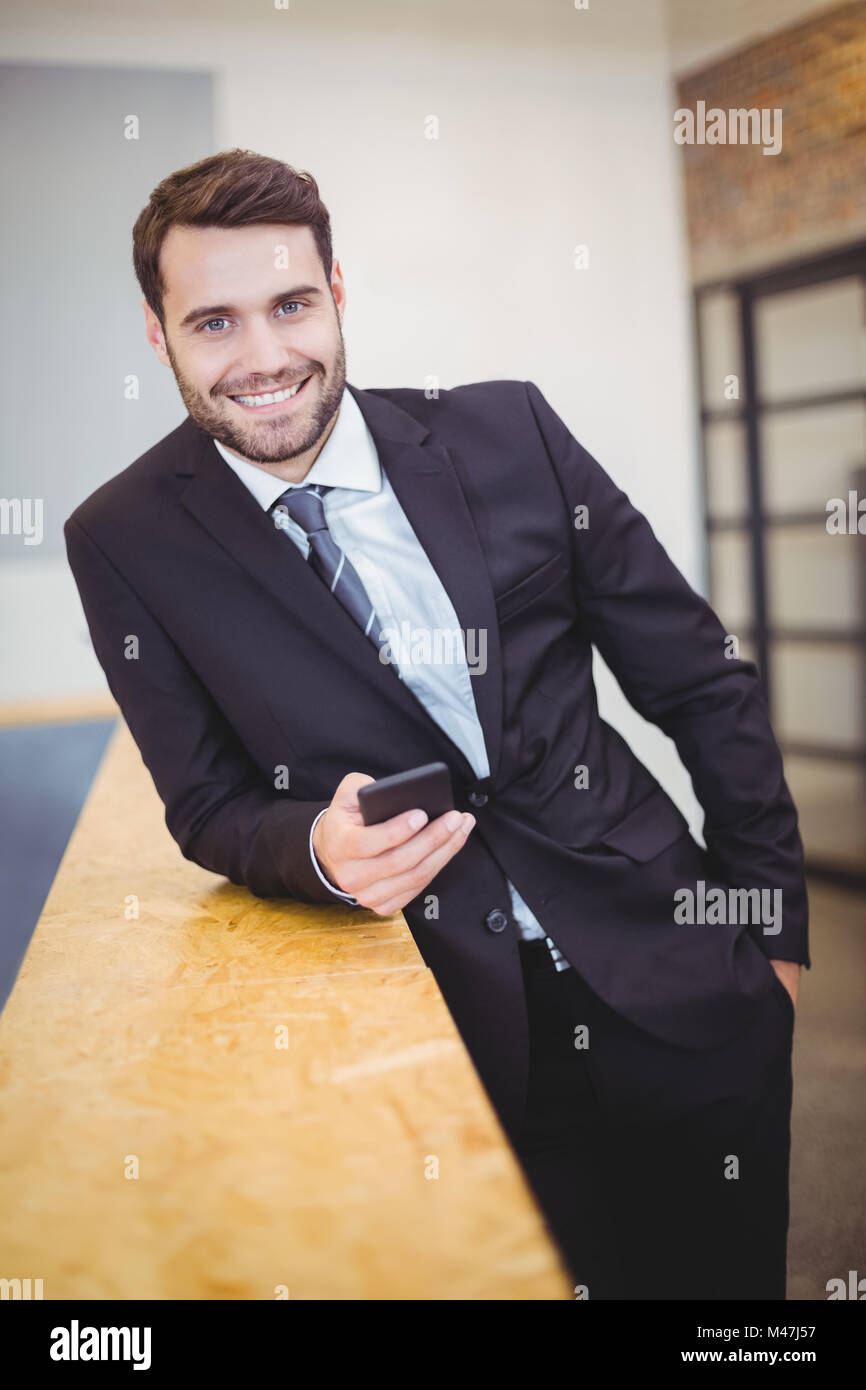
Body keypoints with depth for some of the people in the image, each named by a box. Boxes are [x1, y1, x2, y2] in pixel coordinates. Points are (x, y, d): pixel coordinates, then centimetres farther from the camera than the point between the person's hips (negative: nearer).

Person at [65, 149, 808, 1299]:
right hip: (437, 1028, -1)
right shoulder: (127, 543, -5)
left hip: (671, 981, 2)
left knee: (728, 1267, 13)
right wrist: (320, 851, -21)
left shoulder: (509, 431, -4)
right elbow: (210, 807, 1)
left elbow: (704, 684, 2)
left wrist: (777, 927, 3)